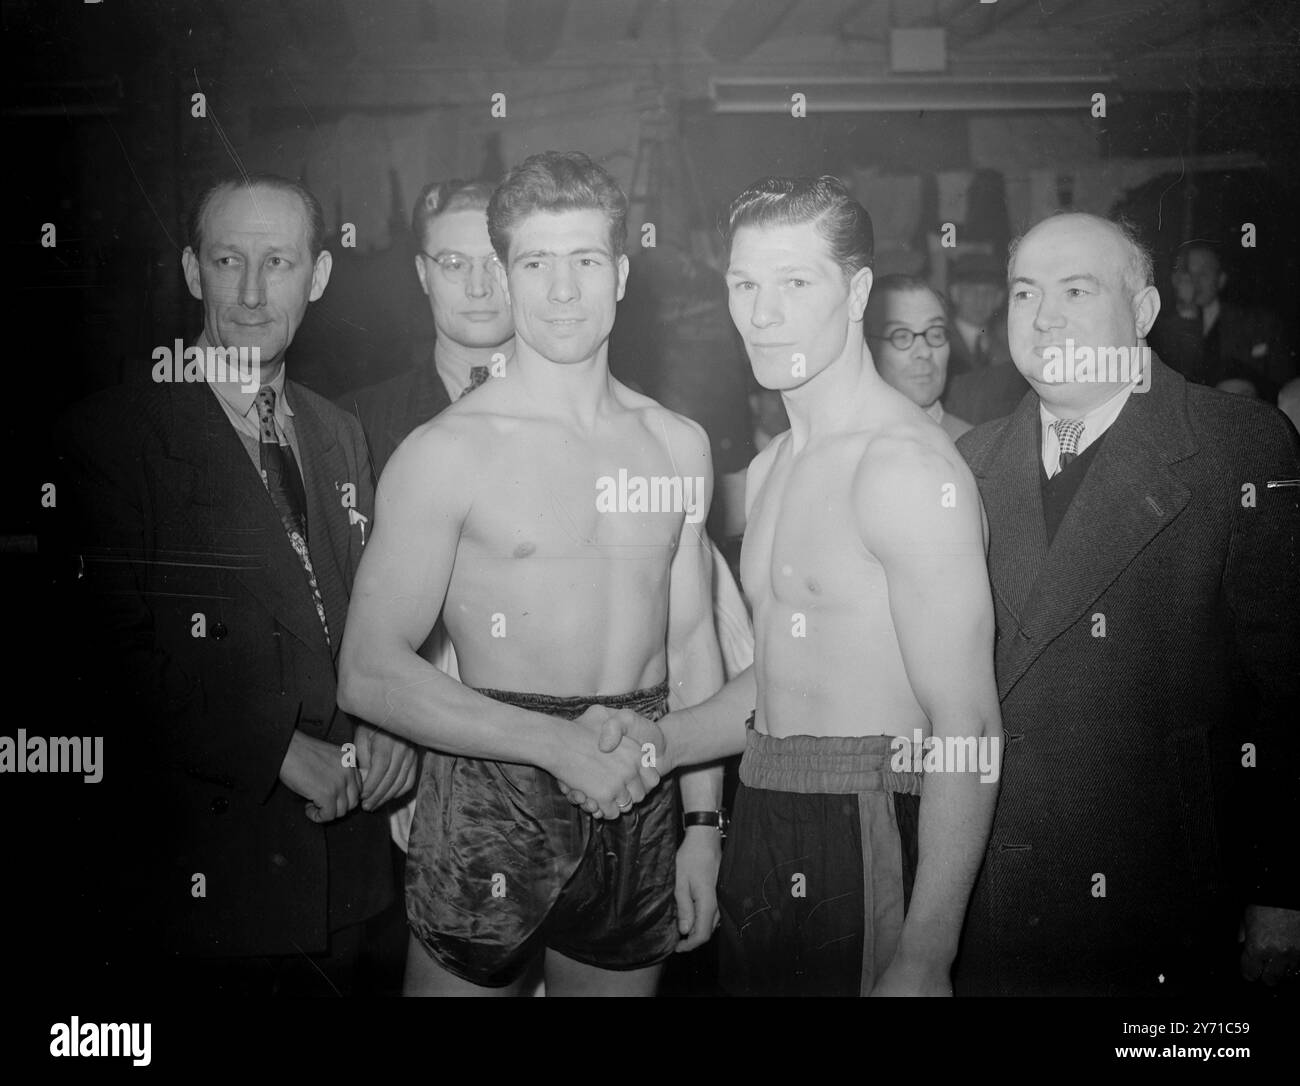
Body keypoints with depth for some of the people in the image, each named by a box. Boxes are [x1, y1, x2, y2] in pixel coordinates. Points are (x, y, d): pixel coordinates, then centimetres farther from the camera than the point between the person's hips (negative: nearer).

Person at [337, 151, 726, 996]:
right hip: (488, 801, -4)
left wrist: (703, 826, 7)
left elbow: (693, 643, 11)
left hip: (638, 806, 4)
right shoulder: (447, 452, -9)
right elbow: (370, 675, -13)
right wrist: (559, 743, -17)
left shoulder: (678, 444, 6)